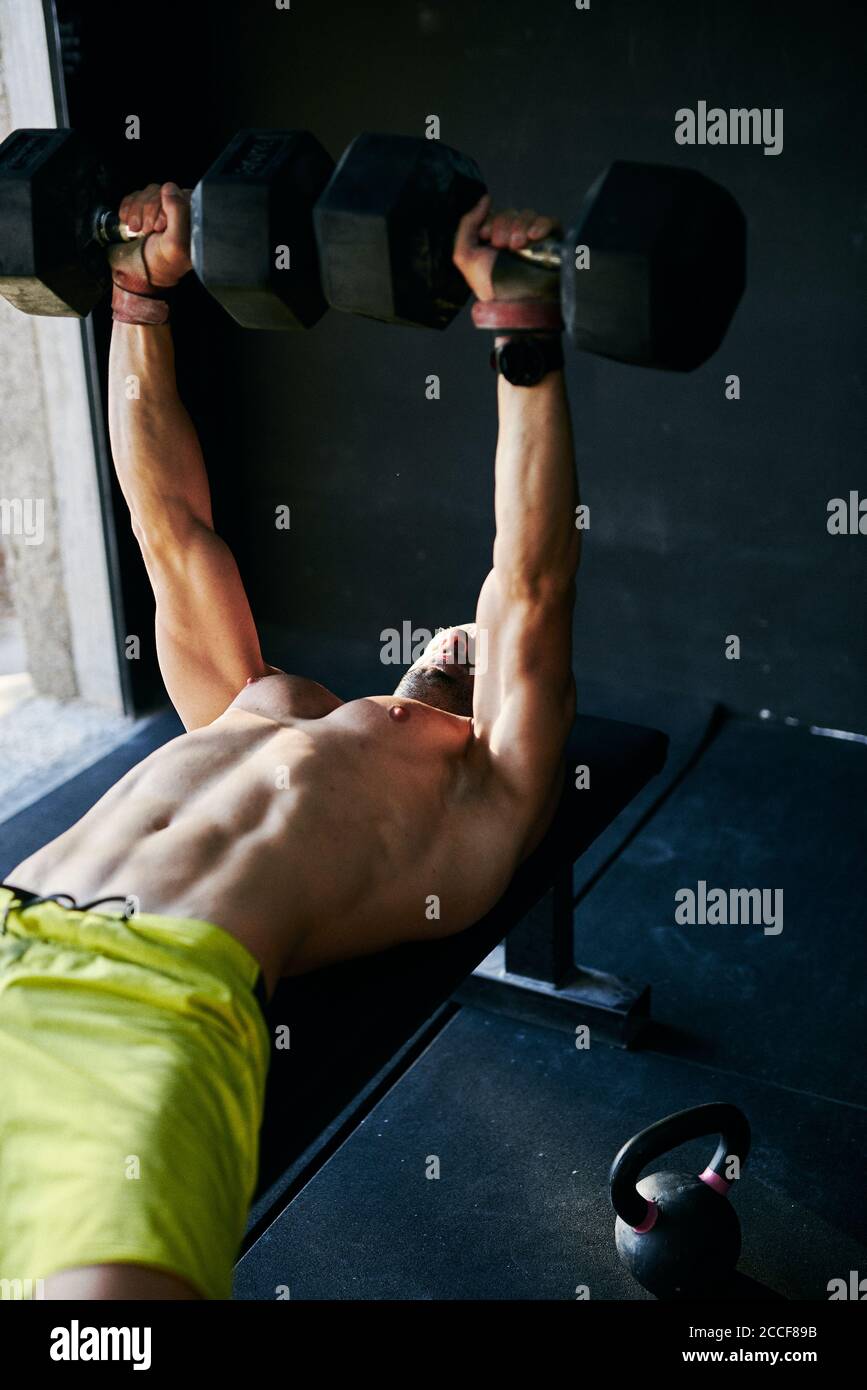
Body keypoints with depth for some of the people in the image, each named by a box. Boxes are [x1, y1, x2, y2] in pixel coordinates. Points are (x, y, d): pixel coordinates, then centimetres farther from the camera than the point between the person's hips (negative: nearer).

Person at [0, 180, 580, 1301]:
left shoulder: (486, 797, 21)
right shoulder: (256, 703, 36)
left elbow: (532, 591, 10)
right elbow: (170, 524, 38)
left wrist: (523, 332, 7)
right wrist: (140, 291, 37)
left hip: (159, 1002, -6)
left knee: (106, 1275, -37)